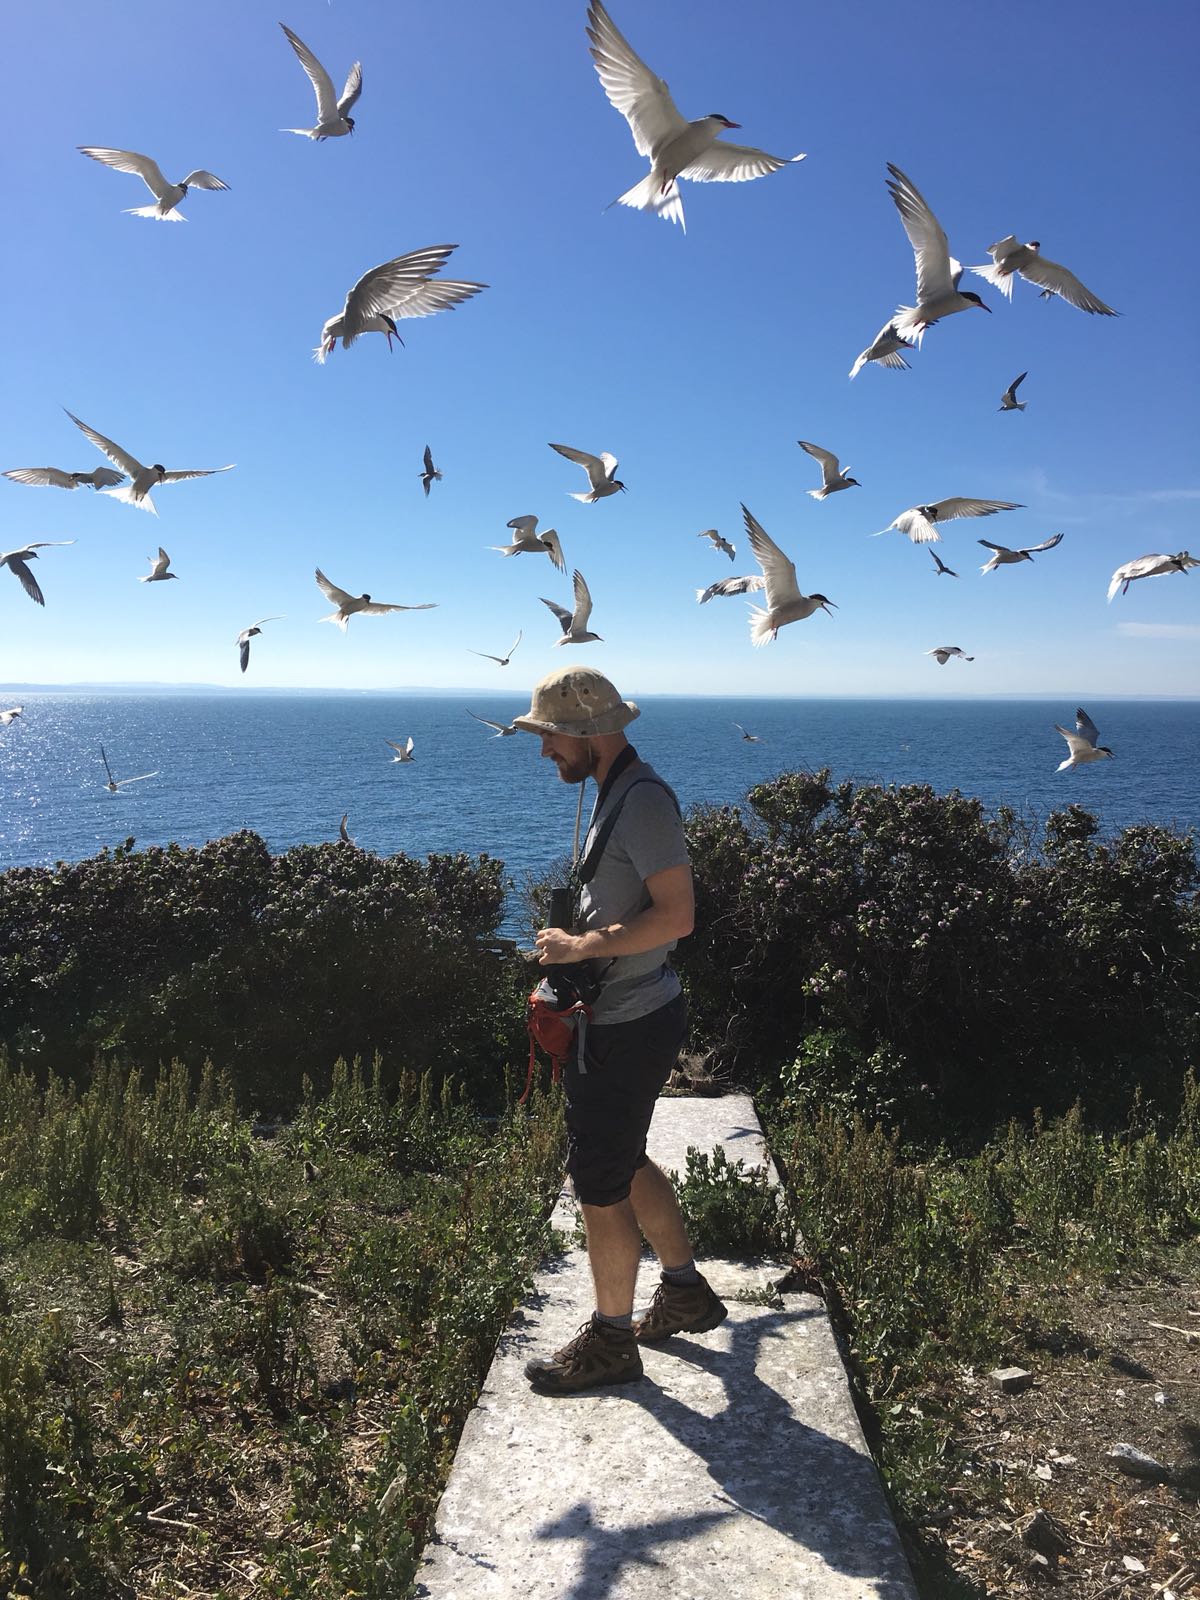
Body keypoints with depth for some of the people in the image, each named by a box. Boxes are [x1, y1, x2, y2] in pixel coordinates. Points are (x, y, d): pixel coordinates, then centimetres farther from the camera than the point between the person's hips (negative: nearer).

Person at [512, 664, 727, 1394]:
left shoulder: (643, 800, -21)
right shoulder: (617, 791, 10)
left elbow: (677, 914, -27)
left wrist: (582, 946, -21)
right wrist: (576, 953, 10)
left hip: (629, 1028, -10)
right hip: (616, 1014, 10)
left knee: (600, 1183, 4)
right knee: (624, 1162, 23)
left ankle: (611, 1340, 23)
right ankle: (687, 1291, 39)